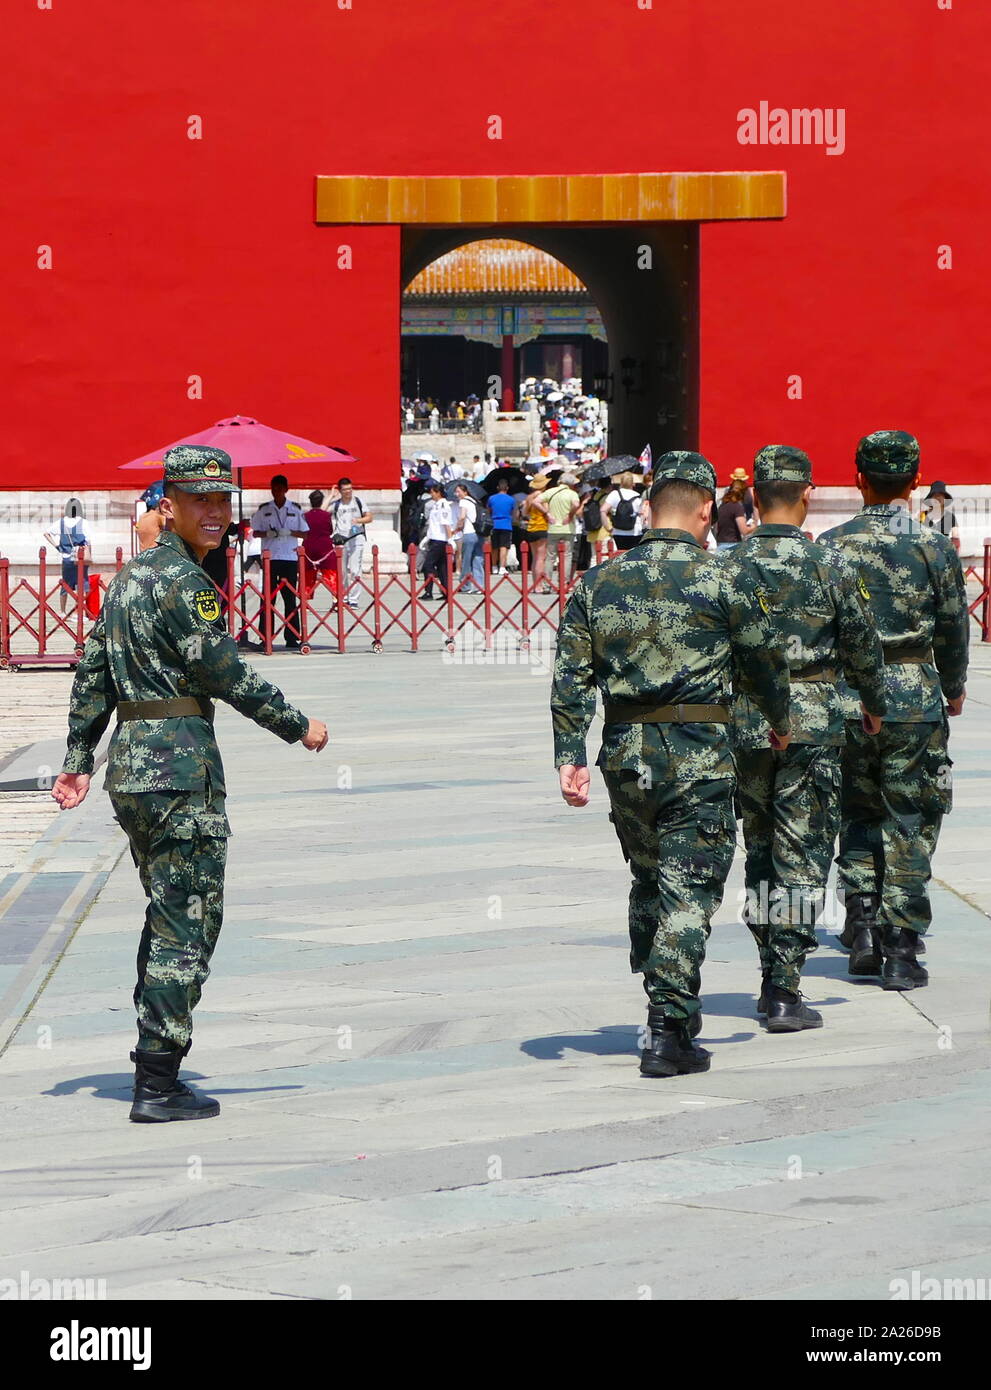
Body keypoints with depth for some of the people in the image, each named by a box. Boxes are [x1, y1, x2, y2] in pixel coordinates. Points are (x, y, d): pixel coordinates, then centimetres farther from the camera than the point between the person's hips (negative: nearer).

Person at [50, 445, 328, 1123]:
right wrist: (299, 728, -4)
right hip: (181, 767, -10)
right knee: (188, 922, -5)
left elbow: (93, 673, 18)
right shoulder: (183, 581, -13)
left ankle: (156, 1064, 20)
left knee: (168, 915, 18)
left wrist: (78, 759, 22)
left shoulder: (130, 576, 16)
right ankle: (159, 1085, -6)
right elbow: (226, 673, -14)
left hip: (131, 763, 10)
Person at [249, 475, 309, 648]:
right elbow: (255, 532, 11)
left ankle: (292, 637, 1)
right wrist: (268, 533, -9)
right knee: (268, 598, -3)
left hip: (290, 557, 0)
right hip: (270, 557, 0)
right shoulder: (264, 509, 9)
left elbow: (304, 533, 7)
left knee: (290, 598, -1)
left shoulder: (295, 509, 7)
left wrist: (289, 532, -10)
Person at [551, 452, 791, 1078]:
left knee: (649, 882, 20)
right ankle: (668, 1030, -6)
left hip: (625, 753, 4)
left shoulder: (599, 581, 4)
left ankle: (673, 1008, 29)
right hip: (698, 755, -4)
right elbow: (765, 662, 4)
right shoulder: (718, 581, -7)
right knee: (688, 891, -1)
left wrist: (570, 756, 3)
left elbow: (570, 677, 1)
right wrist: (780, 723, 21)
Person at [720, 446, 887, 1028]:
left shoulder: (729, 568, -3)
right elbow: (864, 646, 2)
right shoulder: (828, 567, -8)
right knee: (801, 856, 0)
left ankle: (772, 978, 23)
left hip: (745, 726, 3)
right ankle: (786, 991, -4)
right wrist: (875, 704, 20)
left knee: (761, 850, 17)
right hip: (813, 724, -3)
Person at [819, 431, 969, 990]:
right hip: (914, 697, -2)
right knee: (909, 824, 4)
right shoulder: (934, 546, -6)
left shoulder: (831, 545, -2)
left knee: (857, 814, 18)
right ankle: (901, 950, 3)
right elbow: (953, 628, 0)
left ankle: (861, 924, 8)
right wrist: (954, 688, 17)